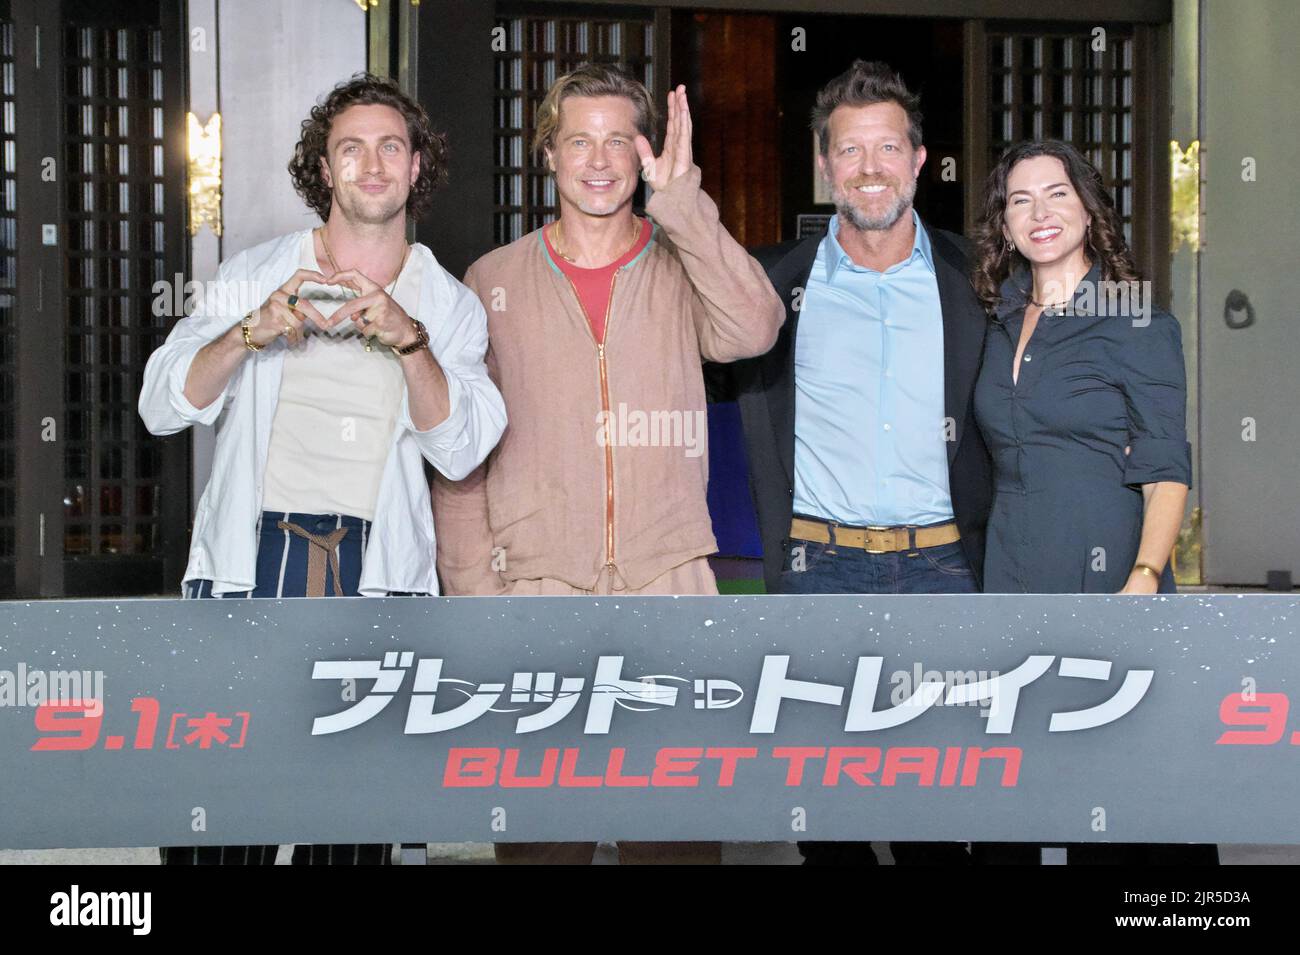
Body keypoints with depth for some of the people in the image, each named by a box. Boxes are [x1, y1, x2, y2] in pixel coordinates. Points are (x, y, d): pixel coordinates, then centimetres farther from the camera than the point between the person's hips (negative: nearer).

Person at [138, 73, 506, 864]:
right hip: (248, 564, -1)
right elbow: (163, 407, 0)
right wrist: (254, 332, -16)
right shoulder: (256, 276, 9)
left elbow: (461, 451, -3)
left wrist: (409, 340, -18)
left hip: (377, 579, 1)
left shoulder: (450, 305, 11)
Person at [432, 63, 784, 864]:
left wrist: (681, 199, -14)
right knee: (541, 835, 4)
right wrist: (469, 589, 0)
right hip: (534, 591, 0)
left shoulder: (683, 270, 8)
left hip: (669, 588, 0)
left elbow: (752, 331, -15)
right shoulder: (493, 281, 9)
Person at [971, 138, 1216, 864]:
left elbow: (1166, 471, -8)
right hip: (1014, 581, 5)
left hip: (1106, 578, -5)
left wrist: (1143, 581, -22)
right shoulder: (1001, 325, 13)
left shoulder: (1136, 323, -3)